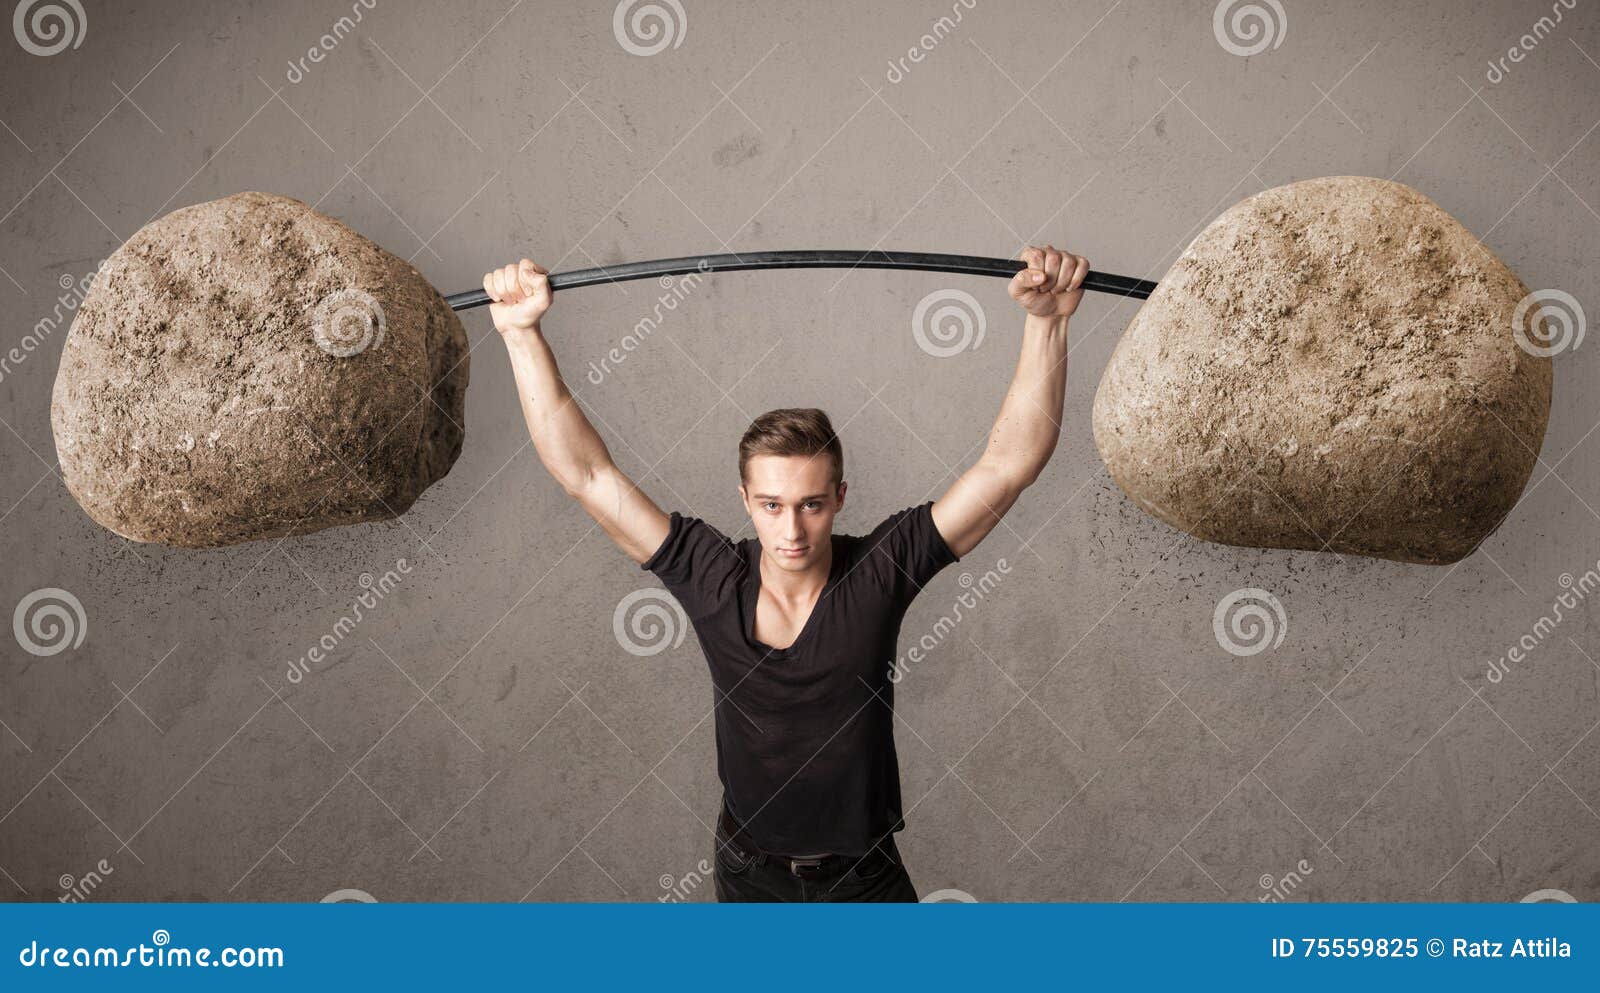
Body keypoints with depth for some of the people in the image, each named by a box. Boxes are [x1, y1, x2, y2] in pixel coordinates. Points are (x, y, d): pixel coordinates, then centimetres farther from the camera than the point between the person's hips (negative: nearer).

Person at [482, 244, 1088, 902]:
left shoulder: (879, 570, -18)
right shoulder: (711, 576, -15)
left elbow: (1010, 462, -24)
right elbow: (584, 472, -17)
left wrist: (1045, 321, -34)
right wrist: (522, 333, -22)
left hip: (865, 874, -1)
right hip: (747, 873, 1)